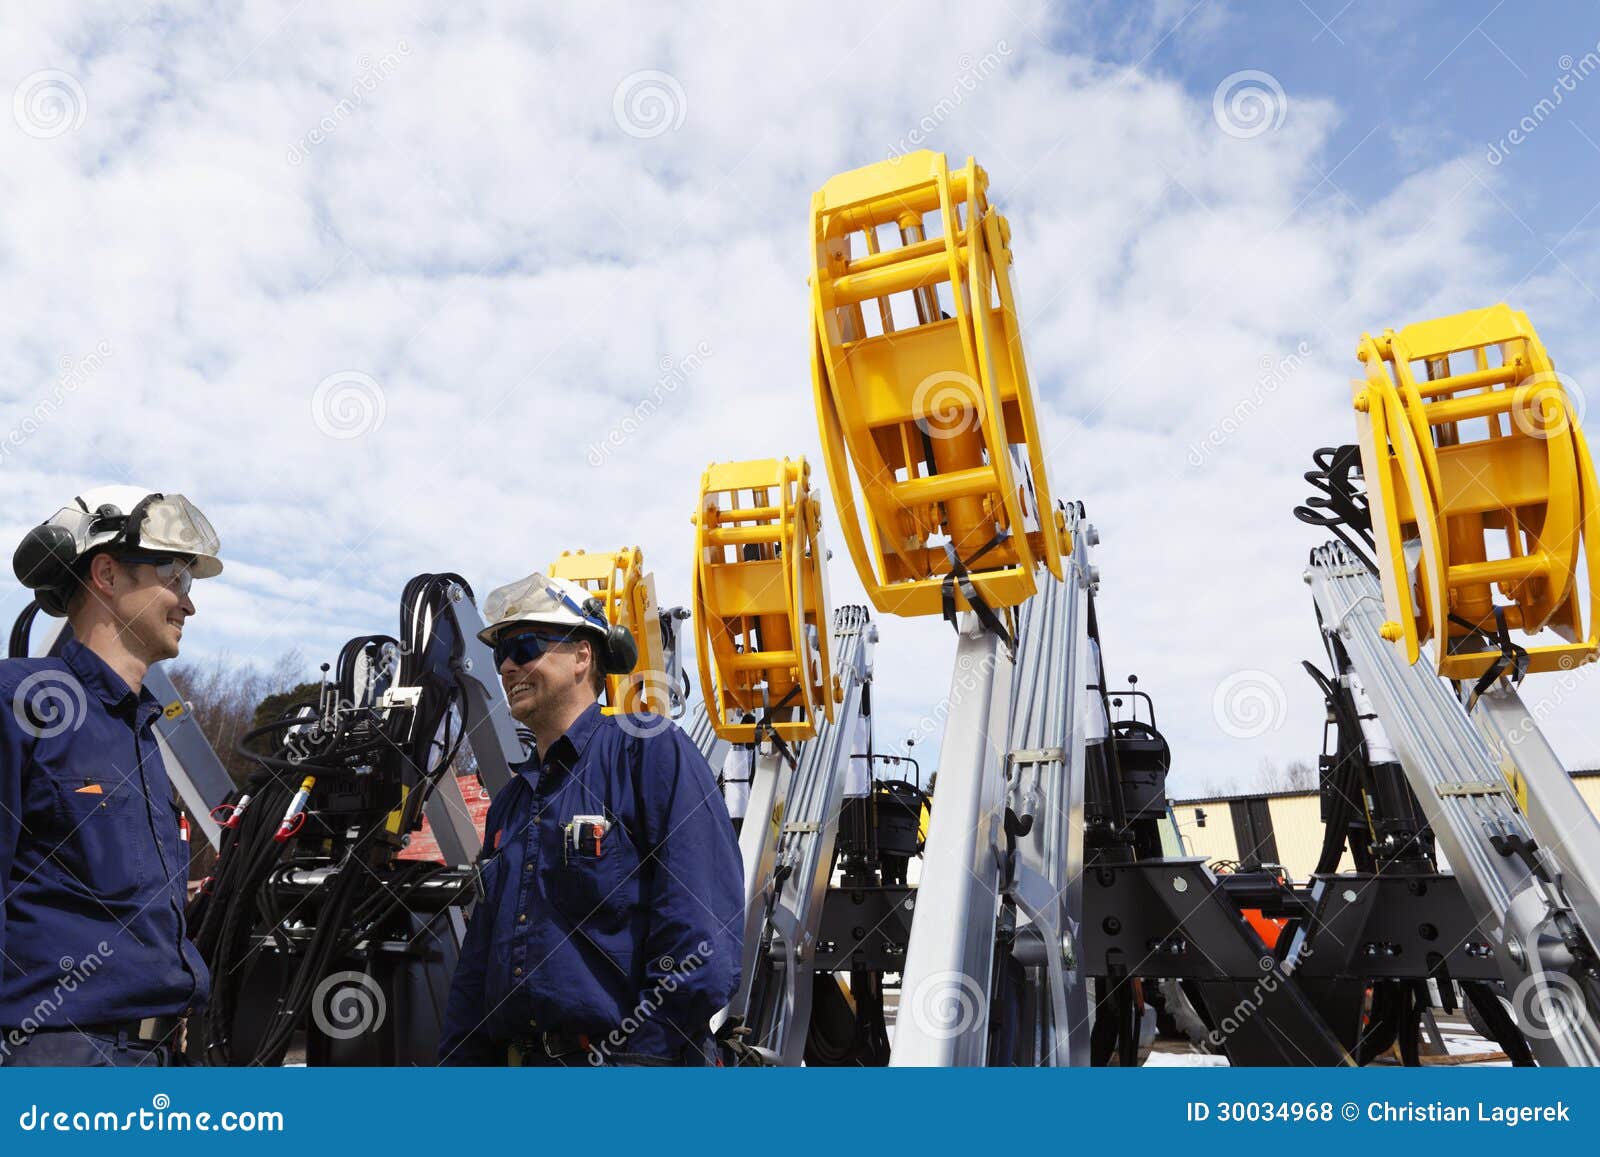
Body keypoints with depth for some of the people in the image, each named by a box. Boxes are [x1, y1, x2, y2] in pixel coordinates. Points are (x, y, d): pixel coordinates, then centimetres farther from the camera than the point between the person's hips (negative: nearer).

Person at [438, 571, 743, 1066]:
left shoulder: (650, 750, -8)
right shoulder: (509, 803, 16)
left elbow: (701, 934, -16)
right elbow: (477, 962, 18)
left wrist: (636, 1051, -19)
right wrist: (459, 1060, 8)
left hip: (629, 1057, -6)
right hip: (516, 1058, 7)